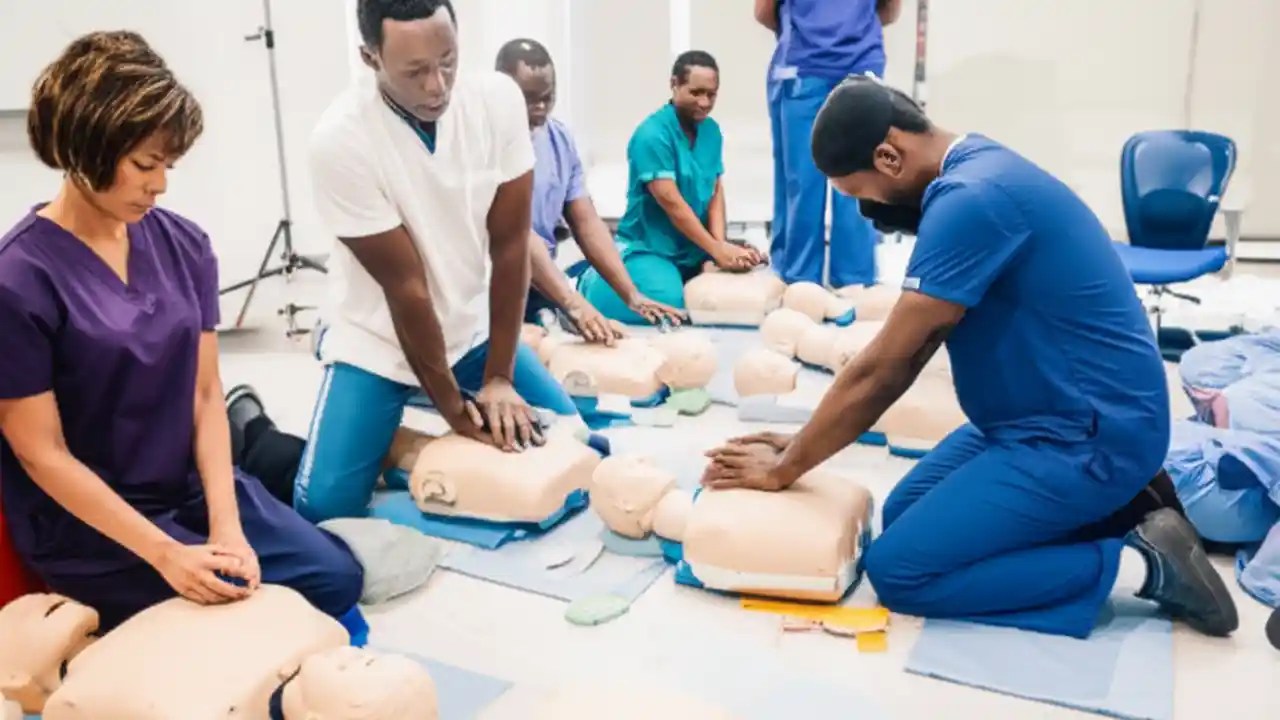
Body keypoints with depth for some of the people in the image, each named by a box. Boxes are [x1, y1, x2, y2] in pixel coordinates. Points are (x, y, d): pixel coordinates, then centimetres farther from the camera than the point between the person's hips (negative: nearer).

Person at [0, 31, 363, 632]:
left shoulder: (184, 245, -4)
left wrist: (226, 526, -13)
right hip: (87, 521, -4)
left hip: (193, 486, 5)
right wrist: (164, 554, -20)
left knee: (336, 578, -3)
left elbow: (206, 397, -3)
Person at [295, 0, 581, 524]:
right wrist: (453, 407, -14)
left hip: (474, 329, 4)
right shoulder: (339, 140, -25)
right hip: (378, 342, -3)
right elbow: (405, 285, -22)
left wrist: (498, 378, -12)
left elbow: (509, 246, -12)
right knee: (324, 505, -14)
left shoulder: (499, 99, -15)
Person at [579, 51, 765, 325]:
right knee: (667, 303, -30)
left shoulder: (712, 130, 6)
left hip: (694, 250, 7)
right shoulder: (652, 135, -17)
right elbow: (671, 203, -22)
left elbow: (716, 192, 3)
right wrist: (717, 250, -22)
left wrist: (721, 245, -14)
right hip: (649, 247, -7)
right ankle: (596, 284, 1)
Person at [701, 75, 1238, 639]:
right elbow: (908, 355, 8)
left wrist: (782, 470, -8)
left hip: (1090, 434, -10)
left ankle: (1139, 562, -4)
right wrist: (802, 445, 6)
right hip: (1046, 417, 10)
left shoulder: (972, 200, -25)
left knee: (897, 567, -11)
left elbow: (880, 369, -21)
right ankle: (1108, 505, 13)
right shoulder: (973, 172, 7)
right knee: (903, 513, 15)